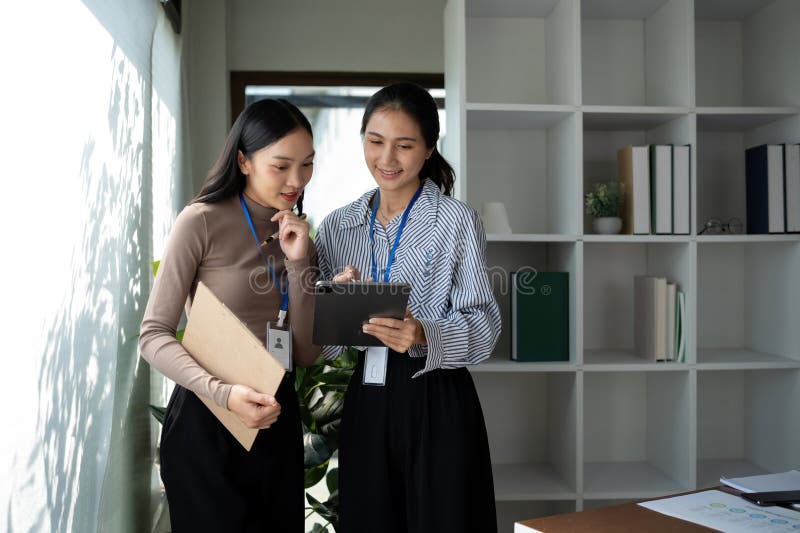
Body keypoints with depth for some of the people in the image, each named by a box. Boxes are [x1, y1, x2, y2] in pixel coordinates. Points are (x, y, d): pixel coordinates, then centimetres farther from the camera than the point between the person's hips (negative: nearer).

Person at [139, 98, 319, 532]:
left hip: (277, 418, 6)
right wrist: (223, 393, -27)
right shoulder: (202, 222, -11)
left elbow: (306, 354, 0)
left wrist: (298, 263, -11)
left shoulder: (298, 235, 5)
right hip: (207, 419, -5)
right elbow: (154, 334, -13)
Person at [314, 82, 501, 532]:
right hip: (365, 405, 4)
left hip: (438, 404, -3)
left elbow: (485, 325, -10)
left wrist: (423, 336, -28)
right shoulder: (337, 226, 7)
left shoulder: (458, 220, -5)